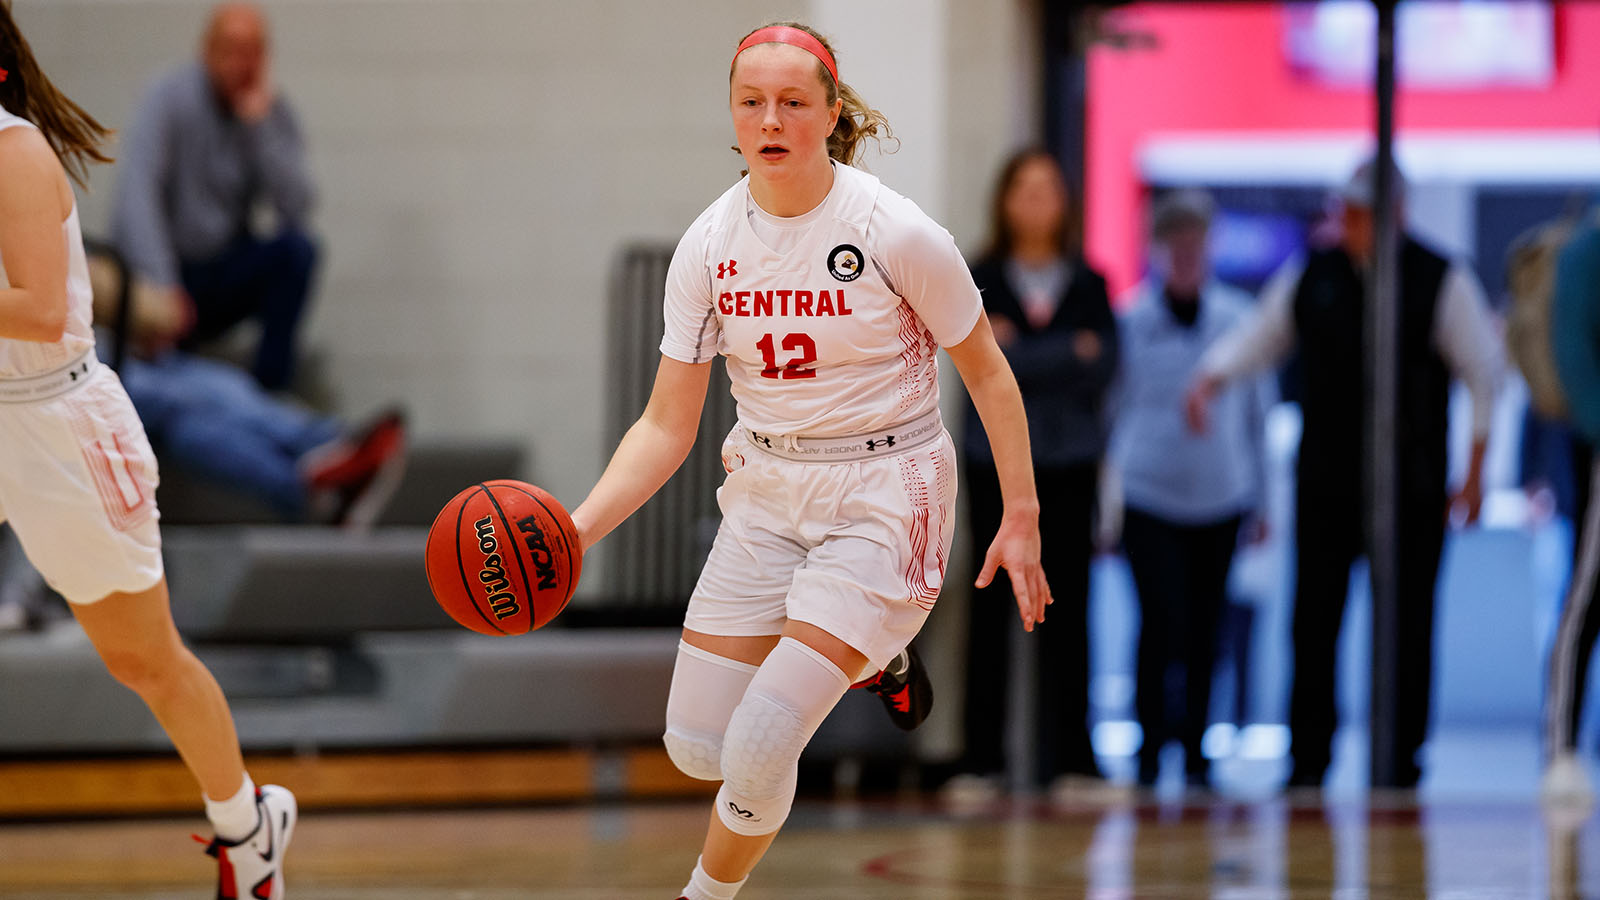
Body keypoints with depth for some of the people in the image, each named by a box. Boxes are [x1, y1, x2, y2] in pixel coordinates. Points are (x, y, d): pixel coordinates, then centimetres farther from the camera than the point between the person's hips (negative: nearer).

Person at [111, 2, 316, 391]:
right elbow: (137, 194, -26)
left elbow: (295, 207, -16)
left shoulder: (273, 111, -3)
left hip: (222, 273, 4)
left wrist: (259, 123, -23)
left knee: (296, 249, -25)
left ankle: (272, 382, -18)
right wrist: (160, 283, -39)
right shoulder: (170, 97, -14)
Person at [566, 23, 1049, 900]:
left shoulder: (896, 232, -18)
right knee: (696, 748, 6)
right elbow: (666, 426, -3)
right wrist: (577, 528, -18)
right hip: (768, 494, 5)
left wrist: (1020, 519, -6)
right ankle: (861, 653, 35)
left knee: (757, 748, -17)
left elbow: (987, 372, -4)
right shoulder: (709, 245, -6)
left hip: (884, 498, -5)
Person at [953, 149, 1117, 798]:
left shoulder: (1088, 283, 10)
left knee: (1066, 610, -1)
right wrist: (1070, 353, -9)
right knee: (991, 607, -3)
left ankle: (1069, 759, 2)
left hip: (1069, 462, 1)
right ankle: (981, 758, 1)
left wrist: (1026, 354, -11)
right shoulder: (980, 281, 4)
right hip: (997, 458, -1)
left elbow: (1103, 366, -2)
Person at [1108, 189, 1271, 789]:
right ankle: (1152, 741, -1)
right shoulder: (1130, 321, 0)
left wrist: (1261, 499, 12)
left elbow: (1258, 412, 12)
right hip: (1148, 497, -2)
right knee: (1163, 621, -13)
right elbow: (1110, 409, 8)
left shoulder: (1238, 319, 4)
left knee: (1204, 628, 7)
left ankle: (1194, 748, 17)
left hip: (1219, 497, 2)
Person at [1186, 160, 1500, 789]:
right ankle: (1307, 764, 4)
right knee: (1313, 618, -1)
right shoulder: (1310, 277, 7)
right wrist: (1211, 378, -6)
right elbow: (1258, 338, 15)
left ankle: (1402, 765, 7)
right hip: (1325, 484, 3)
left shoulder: (1441, 282, -2)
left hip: (1410, 493, -2)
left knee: (1406, 625, -1)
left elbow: (1483, 373, 1)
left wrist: (1476, 471, -3)